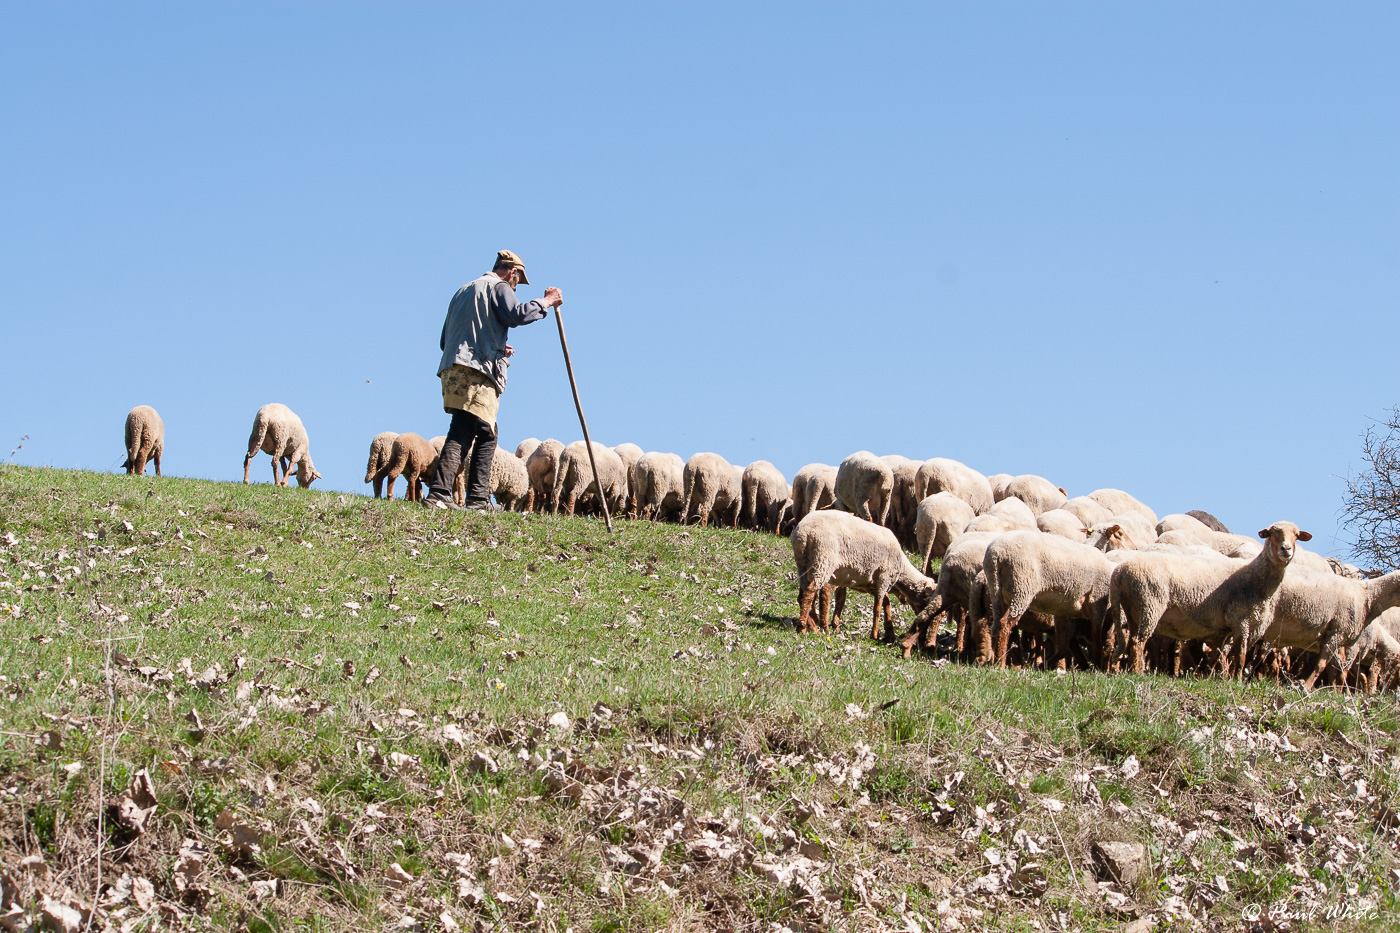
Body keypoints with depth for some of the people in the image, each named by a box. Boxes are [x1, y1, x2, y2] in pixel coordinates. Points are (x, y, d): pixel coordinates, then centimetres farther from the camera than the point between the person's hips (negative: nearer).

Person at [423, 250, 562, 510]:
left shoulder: (463, 291, 32)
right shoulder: (498, 287, 5)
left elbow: (445, 340, 32)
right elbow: (516, 314, -16)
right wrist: (545, 302, -1)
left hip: (452, 368, 9)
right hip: (475, 373, -9)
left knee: (486, 435, 14)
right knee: (461, 434, -15)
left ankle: (479, 499, 10)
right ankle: (438, 494, -25)